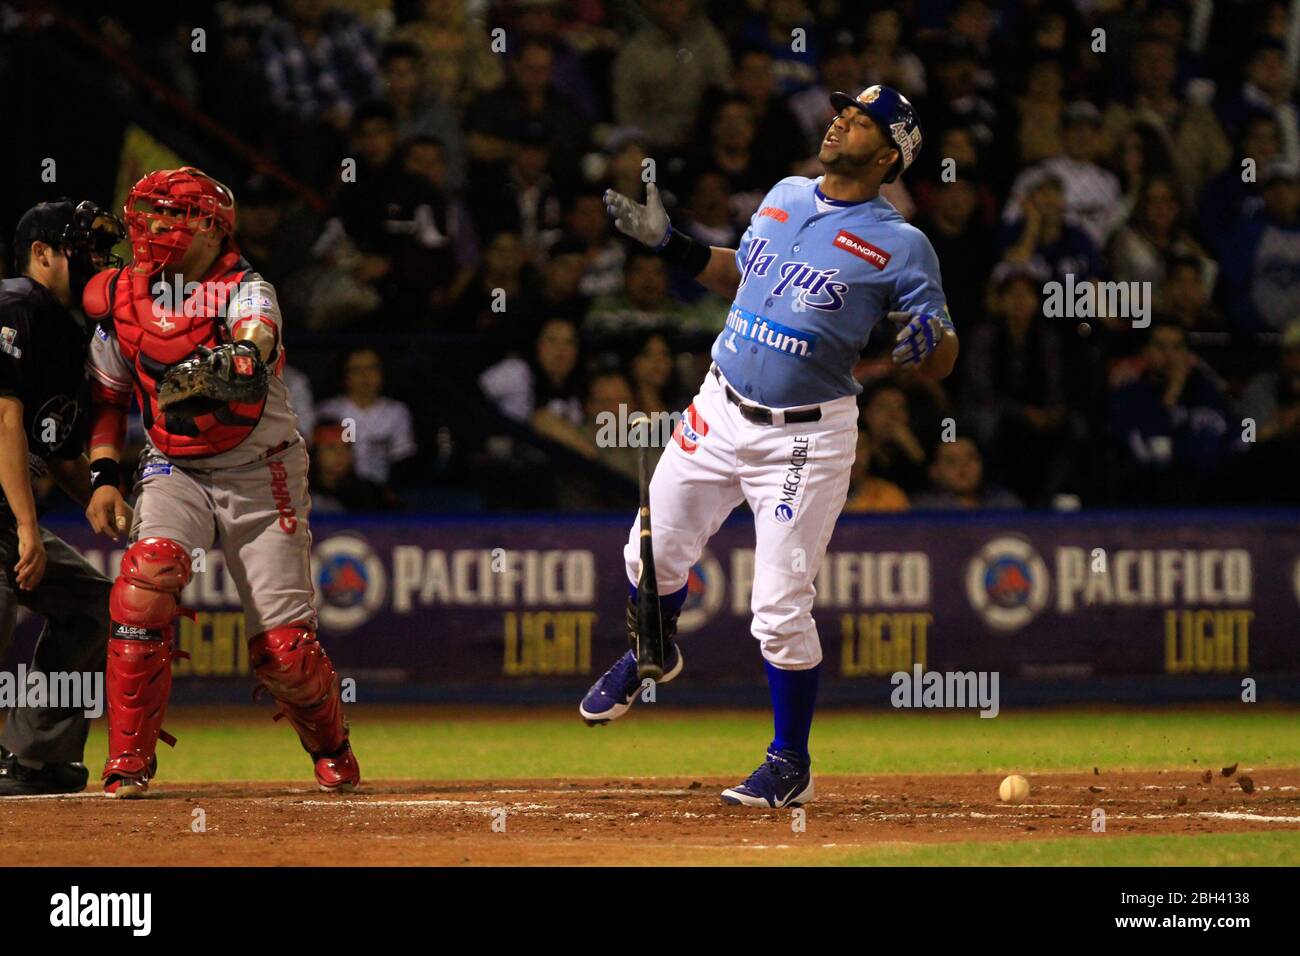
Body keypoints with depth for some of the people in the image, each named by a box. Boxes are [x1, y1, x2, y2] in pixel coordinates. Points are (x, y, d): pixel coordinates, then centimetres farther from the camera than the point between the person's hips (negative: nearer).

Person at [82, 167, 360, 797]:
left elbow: (255, 344, -36)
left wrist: (227, 363, -58)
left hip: (261, 475, -3)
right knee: (148, 574, -28)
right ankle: (129, 761, -21)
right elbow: (107, 393, 14)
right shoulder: (120, 297, 2)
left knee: (283, 647, -5)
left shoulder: (247, 290, -13)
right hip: (173, 471, 3)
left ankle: (331, 750, 28)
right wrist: (103, 474, 2)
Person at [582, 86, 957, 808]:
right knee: (653, 555, 13)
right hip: (721, 415, 6)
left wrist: (929, 341, -31)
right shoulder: (784, 198, 7)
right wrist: (670, 243, 14)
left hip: (806, 439, -6)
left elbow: (941, 364, -9)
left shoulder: (901, 246, -11)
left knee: (781, 609, -8)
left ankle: (792, 763, 9)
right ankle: (652, 653, 46)